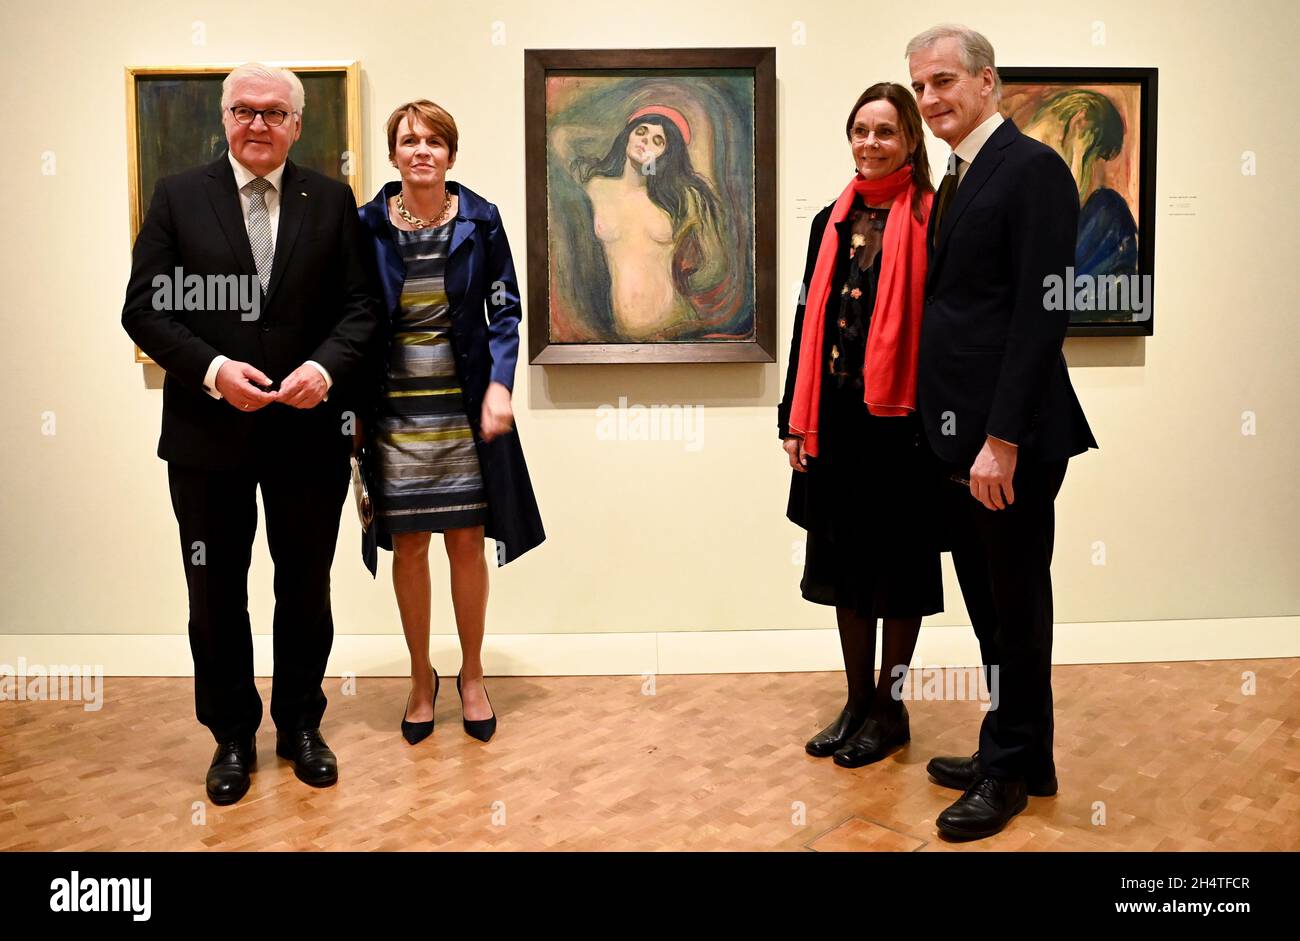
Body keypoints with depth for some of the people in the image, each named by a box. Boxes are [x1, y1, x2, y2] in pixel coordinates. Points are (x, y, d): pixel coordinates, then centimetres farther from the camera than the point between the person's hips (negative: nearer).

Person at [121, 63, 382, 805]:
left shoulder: (332, 201, 3)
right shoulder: (179, 196, 2)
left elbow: (360, 307, -1)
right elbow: (144, 307, -3)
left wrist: (325, 368, -19)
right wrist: (212, 369, -18)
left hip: (309, 430, 1)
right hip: (208, 432, 0)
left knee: (307, 589, 13)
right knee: (216, 595, 11)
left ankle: (301, 725, 33)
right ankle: (233, 737, 29)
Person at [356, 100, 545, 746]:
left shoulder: (480, 220, 0)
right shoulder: (367, 226, 0)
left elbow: (506, 311, 3)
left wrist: (499, 385, -10)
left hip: (464, 408, 0)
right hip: (395, 412, 0)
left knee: (466, 543, 6)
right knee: (408, 547, 7)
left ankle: (472, 676, 24)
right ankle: (421, 678, 25)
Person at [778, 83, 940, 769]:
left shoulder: (930, 218, -5)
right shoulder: (832, 221, 13)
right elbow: (809, 320, 12)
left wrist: (934, 420, -14)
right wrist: (796, 418, 8)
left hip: (899, 417, -6)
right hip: (836, 415, 6)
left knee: (896, 559, 6)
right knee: (844, 558, 13)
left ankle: (889, 707, 21)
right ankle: (857, 701, 27)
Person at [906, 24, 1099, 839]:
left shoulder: (1032, 168, -11)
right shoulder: (959, 178, 16)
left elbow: (1042, 312, -18)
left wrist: (1002, 437, -21)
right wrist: (956, 428, 11)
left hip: (1010, 436, -8)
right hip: (964, 431, 9)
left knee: (1015, 605, 5)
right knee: (989, 604, 16)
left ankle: (1015, 768, 21)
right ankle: (1011, 753, 31)